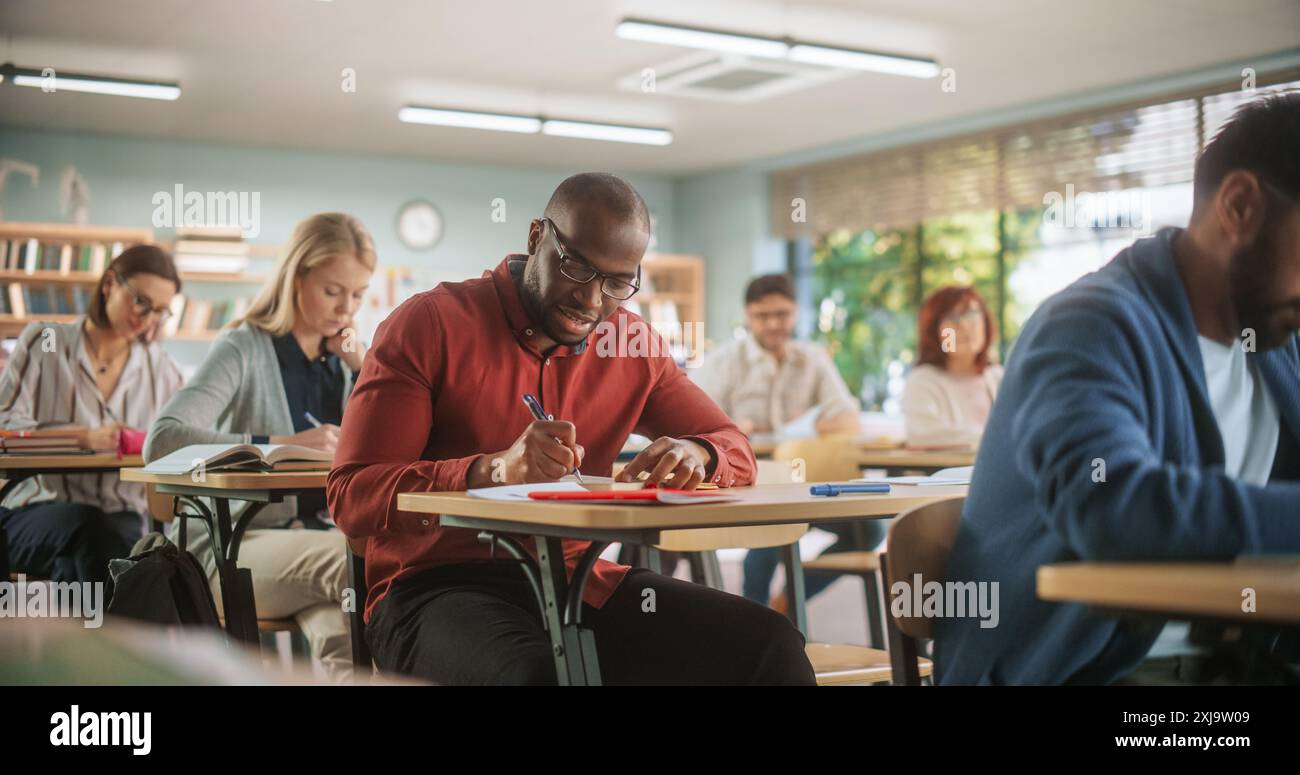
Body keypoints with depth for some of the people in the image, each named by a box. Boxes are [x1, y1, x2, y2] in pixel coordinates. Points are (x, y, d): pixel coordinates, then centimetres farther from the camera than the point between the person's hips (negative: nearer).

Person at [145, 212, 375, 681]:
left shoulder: (342, 357, 13)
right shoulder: (245, 348, -4)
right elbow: (161, 441, -18)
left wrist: (364, 370, 2)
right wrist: (280, 445, -26)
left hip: (320, 539, 4)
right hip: (235, 548, -4)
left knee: (347, 642, -33)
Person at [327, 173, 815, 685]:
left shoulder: (632, 345, 9)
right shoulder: (430, 325, -6)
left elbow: (737, 450, 15)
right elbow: (352, 498, -12)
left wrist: (696, 455, -12)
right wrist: (493, 469, -29)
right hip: (438, 586, -5)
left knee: (771, 645, -16)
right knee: (535, 672, -39)